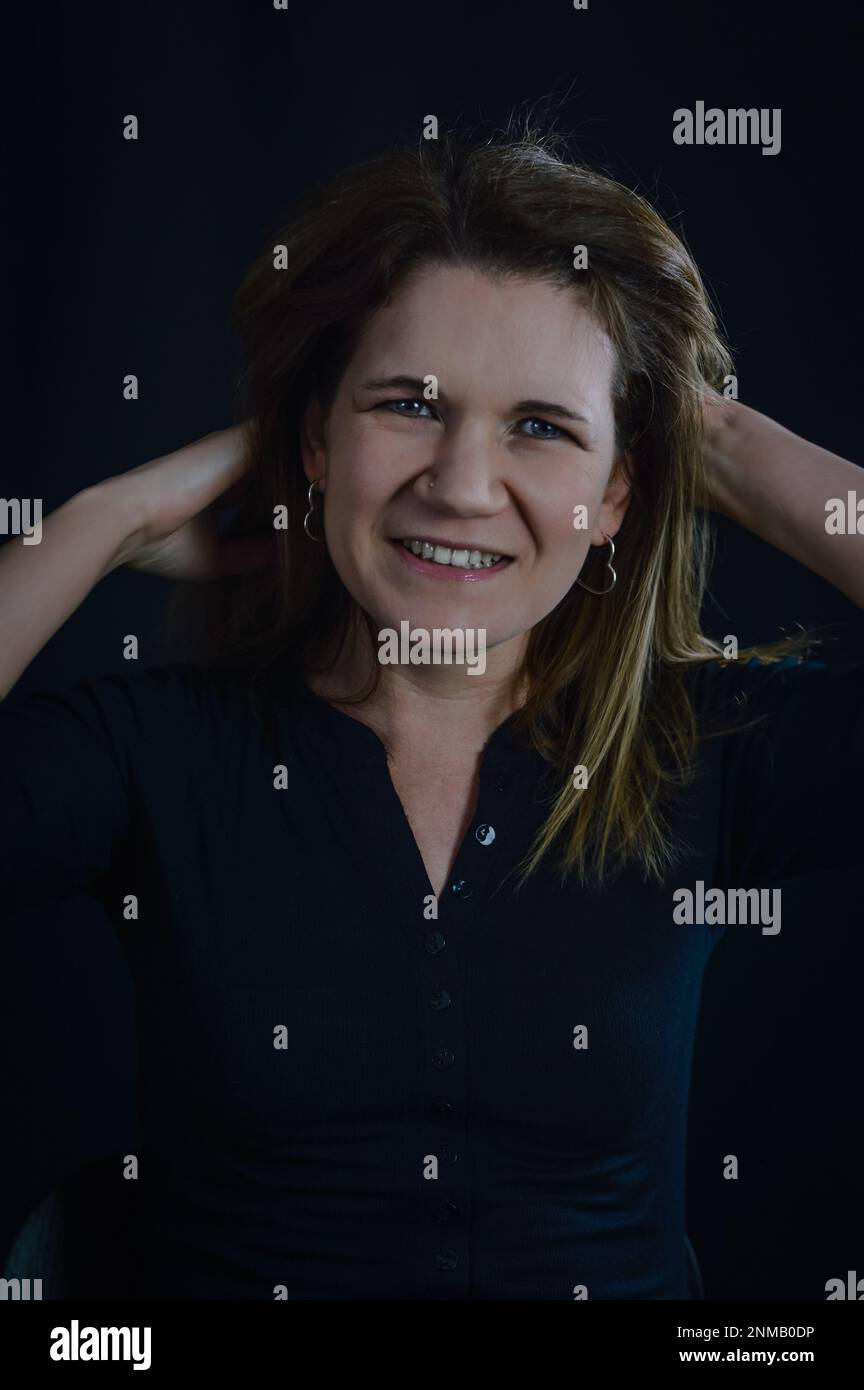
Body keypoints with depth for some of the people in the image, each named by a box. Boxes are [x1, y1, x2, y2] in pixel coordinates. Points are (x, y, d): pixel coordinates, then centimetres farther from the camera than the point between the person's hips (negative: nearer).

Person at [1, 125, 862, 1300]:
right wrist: (124, 512, -11)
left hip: (622, 1275, 1)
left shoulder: (708, 751, -3)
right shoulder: (162, 752, -6)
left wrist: (734, 453, -7)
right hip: (227, 1273, 0)